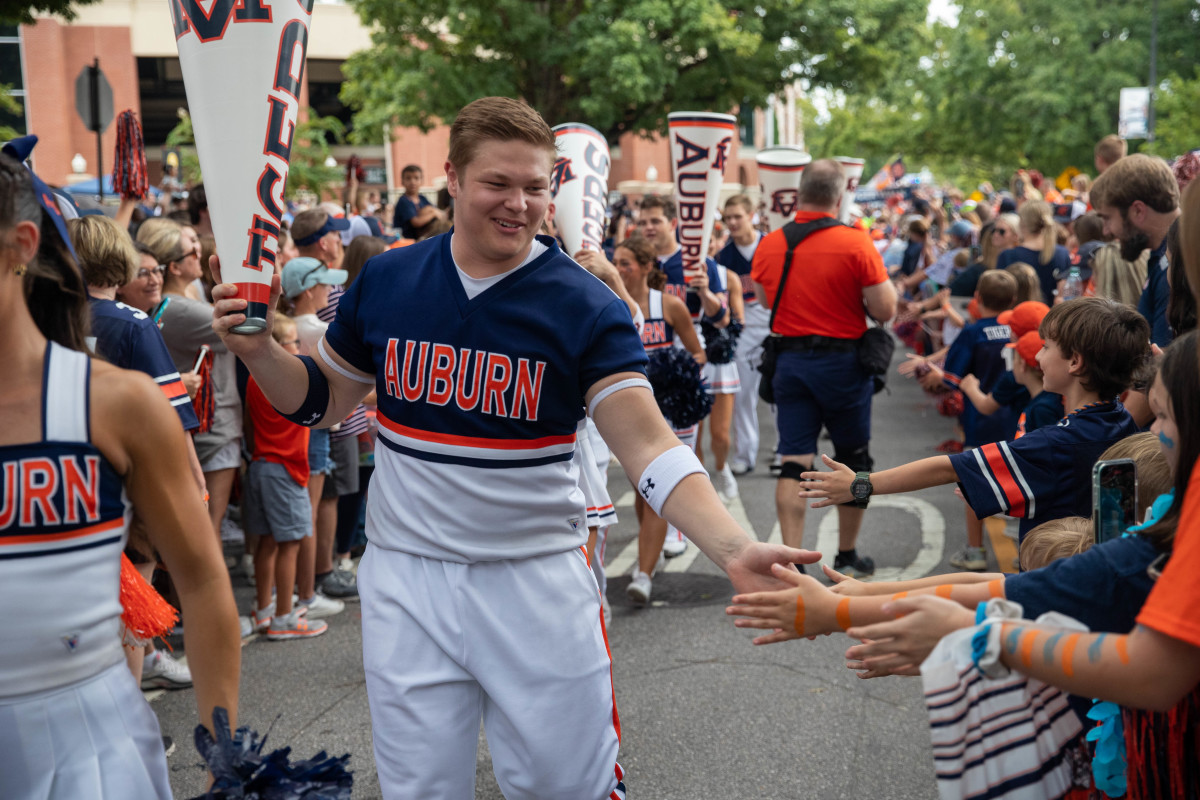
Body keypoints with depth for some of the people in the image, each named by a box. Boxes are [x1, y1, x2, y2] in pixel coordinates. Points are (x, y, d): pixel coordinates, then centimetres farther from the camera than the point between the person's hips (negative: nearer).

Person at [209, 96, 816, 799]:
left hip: (539, 579, -2)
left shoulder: (585, 306, -10)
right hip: (408, 579, 2)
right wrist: (260, 349, -8)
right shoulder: (385, 282, -1)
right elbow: (324, 401, 12)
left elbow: (649, 447, -18)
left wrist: (733, 549, -33)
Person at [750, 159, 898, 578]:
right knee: (853, 461, 14)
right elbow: (885, 310, -12)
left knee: (794, 462, 3)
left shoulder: (768, 246, 0)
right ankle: (847, 553, 24)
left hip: (790, 359, 3)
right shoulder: (856, 244, -12)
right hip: (842, 360, -2)